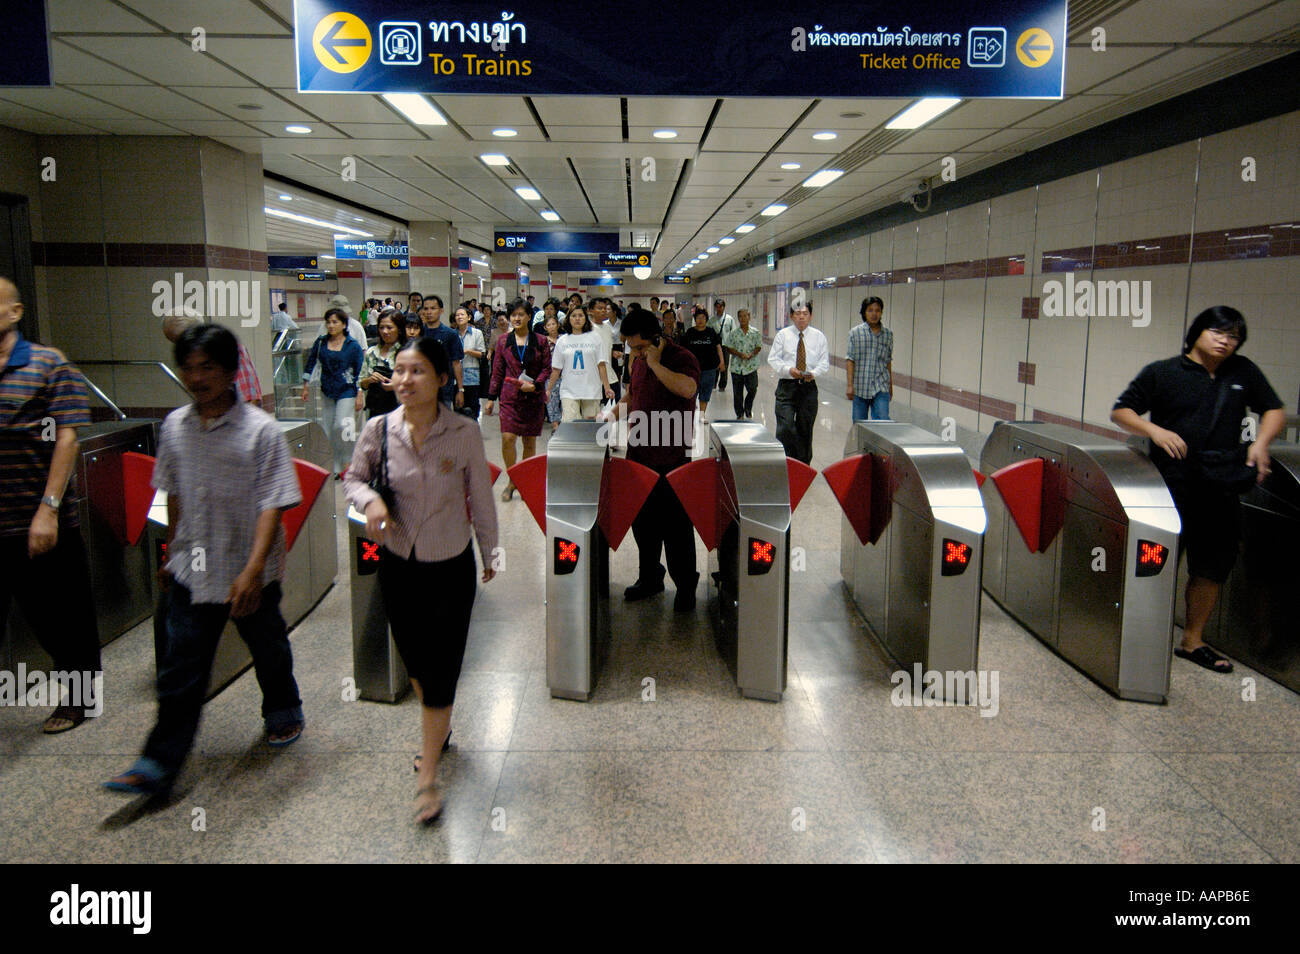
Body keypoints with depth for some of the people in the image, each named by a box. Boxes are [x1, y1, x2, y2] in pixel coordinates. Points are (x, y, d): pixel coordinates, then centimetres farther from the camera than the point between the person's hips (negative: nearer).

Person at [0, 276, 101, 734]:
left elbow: (66, 439, -8)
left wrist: (48, 509, -14)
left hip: (40, 524, -3)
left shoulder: (48, 365, -3)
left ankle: (79, 697, 28)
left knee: (60, 620, 10)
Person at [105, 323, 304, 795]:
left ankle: (284, 713, 43)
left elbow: (272, 505, -17)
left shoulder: (260, 430, -13)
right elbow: (175, 496, 14)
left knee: (268, 650, 17)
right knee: (180, 668, 5)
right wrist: (173, 555, 18)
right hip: (191, 574, 3)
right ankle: (159, 763, 13)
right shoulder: (175, 426, 3)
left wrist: (253, 569, -26)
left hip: (250, 575, -3)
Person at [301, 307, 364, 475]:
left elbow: (360, 372, -3)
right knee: (327, 431, 6)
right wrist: (306, 387, 11)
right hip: (327, 392, 4)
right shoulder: (321, 342, 3)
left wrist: (359, 396, -5)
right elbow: (310, 363, 13)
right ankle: (334, 468, 16)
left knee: (341, 427, -13)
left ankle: (344, 463, 6)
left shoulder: (352, 346, -6)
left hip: (346, 392, -4)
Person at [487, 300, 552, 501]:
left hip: (533, 397, 0)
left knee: (530, 441, 5)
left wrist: (534, 384, -14)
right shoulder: (504, 342, 7)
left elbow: (547, 368, 3)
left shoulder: (541, 342, 4)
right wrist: (491, 397, 8)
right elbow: (497, 371, 10)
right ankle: (512, 480, 6)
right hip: (510, 396, 0)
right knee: (507, 438, -11)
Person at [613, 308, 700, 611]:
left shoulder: (682, 358, -13)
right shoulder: (639, 361, 10)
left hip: (671, 460, -7)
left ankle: (685, 587, 18)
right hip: (639, 455, 7)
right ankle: (649, 579, 31)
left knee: (675, 527, 2)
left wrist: (655, 364, -25)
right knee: (642, 521, 15)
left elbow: (687, 388, -34)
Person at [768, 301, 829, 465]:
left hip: (809, 387, 2)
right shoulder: (783, 335, 4)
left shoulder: (818, 336, 8)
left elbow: (824, 362, 5)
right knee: (785, 427, -14)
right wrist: (788, 369, -16)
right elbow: (773, 359, 1)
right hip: (787, 386, -2)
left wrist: (814, 373, -15)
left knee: (805, 429, 8)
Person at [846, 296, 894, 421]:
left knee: (883, 422, -12)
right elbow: (850, 361, -2)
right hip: (860, 387, -1)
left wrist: (891, 386, 17)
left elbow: (888, 362, 14)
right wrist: (850, 385, -8)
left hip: (881, 387, 1)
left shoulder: (888, 334, 8)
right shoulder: (855, 333, 1)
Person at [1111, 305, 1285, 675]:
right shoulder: (1162, 372, -1)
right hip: (1170, 487, -4)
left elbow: (1274, 410, 18)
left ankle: (1193, 641, 23)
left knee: (1213, 568, 9)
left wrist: (1260, 443, -2)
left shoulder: (1244, 372, 11)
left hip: (1222, 490, 5)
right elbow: (1121, 411, 0)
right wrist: (1155, 430, -17)